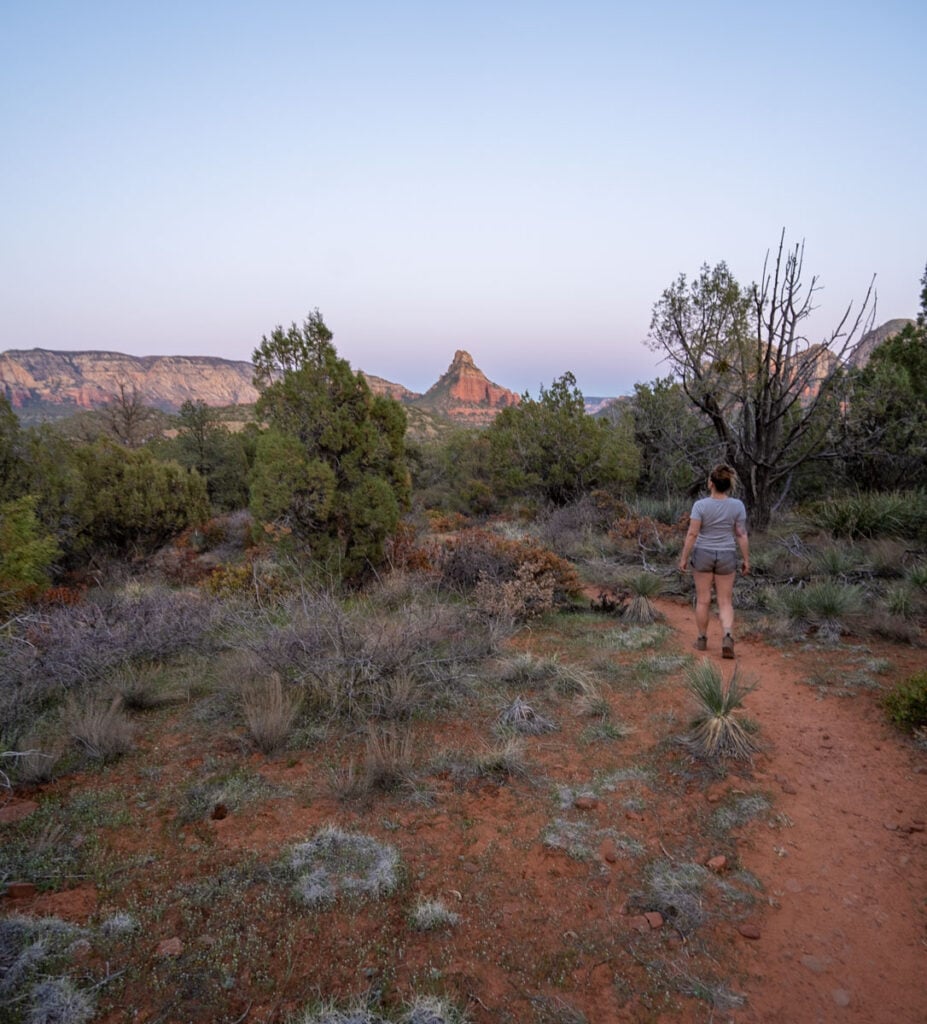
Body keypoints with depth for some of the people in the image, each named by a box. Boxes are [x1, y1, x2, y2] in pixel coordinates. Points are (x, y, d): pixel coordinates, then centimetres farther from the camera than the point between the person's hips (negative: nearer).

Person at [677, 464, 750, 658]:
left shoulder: (700, 505, -13)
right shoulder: (737, 505, -8)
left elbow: (692, 534, -14)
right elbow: (741, 535, -5)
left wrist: (683, 558, -6)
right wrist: (746, 559, 3)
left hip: (703, 555, -1)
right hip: (726, 557, 1)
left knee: (703, 599, 10)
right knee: (725, 602, 7)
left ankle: (702, 640, 17)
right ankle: (728, 637, -14)